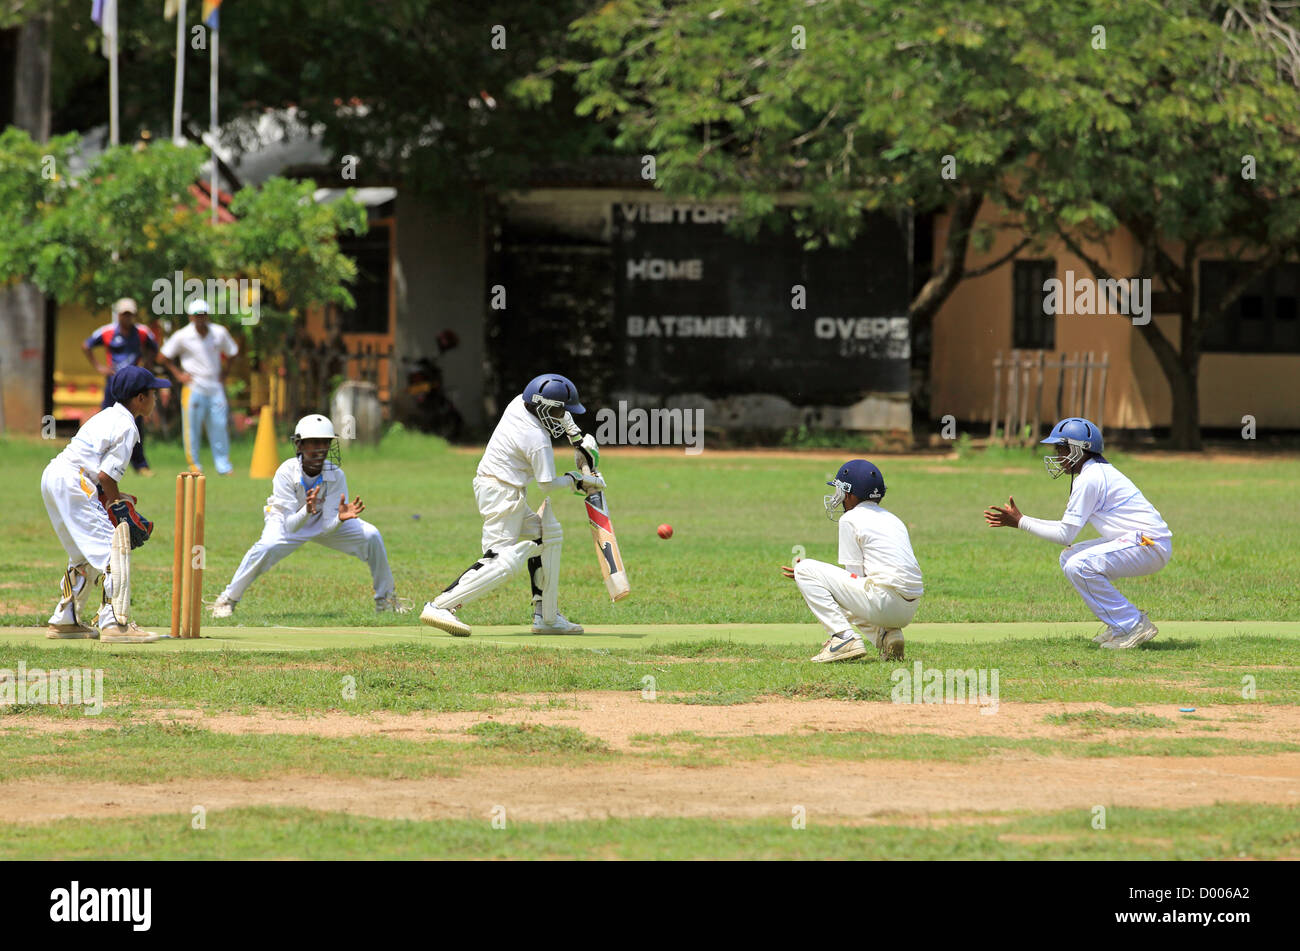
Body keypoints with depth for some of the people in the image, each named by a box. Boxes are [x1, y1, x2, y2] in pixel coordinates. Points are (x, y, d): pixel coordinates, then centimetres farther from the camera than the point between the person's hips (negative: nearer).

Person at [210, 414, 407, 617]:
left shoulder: (336, 475, -24)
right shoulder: (286, 472, -31)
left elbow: (328, 527, -25)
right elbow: (290, 526, -34)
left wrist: (340, 518, -48)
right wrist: (306, 511, -55)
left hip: (323, 522, 3)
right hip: (288, 519, -3)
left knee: (371, 536, -15)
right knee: (267, 547, -36)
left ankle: (385, 599, 5)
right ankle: (228, 599, -17)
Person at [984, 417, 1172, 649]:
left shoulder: (1088, 479, -14)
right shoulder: (1100, 471, 18)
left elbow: (1065, 535, -14)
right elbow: (1070, 528, 21)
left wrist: (1020, 522, -6)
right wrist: (1020, 520, 16)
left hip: (1152, 544, -10)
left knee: (1078, 567, -23)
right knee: (1069, 558, 14)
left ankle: (1134, 626, -16)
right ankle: (1121, 623, 13)